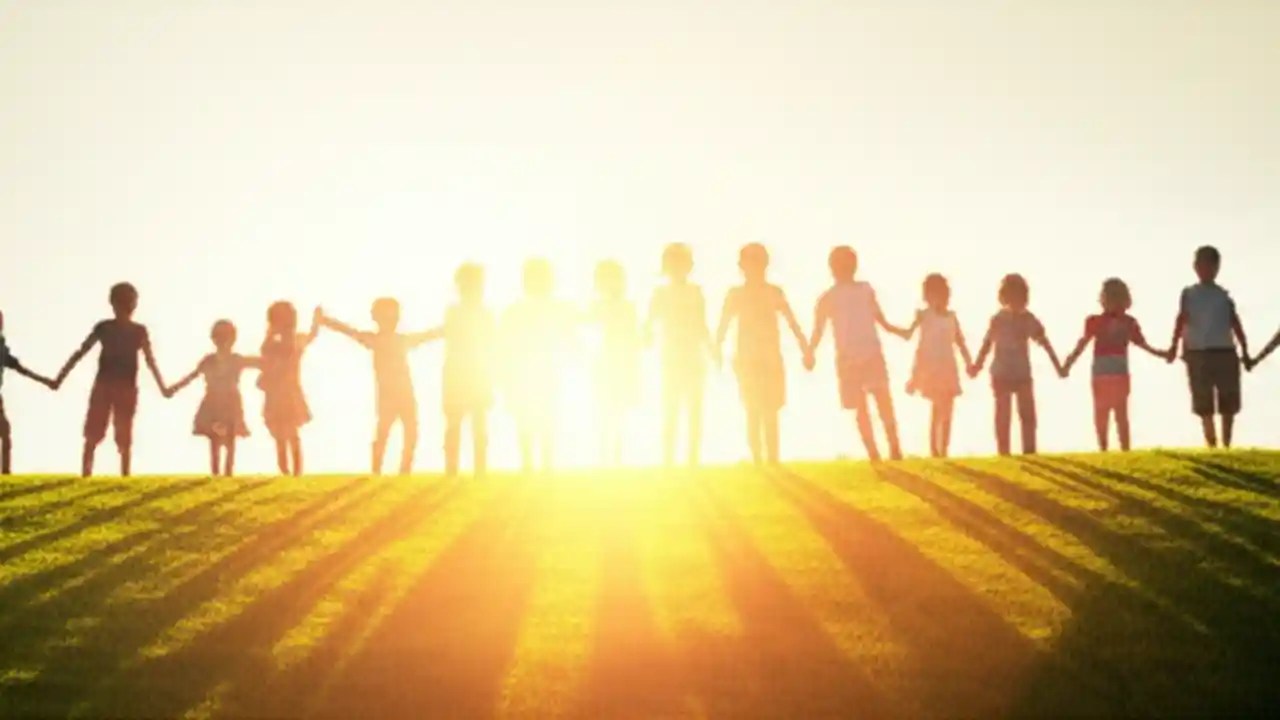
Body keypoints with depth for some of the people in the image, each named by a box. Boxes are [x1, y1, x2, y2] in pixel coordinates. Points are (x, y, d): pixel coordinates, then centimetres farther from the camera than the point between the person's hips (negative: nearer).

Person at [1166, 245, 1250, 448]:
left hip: (1225, 352, 1)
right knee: (1204, 405, 0)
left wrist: (1245, 351, 0)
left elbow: (1236, 324, 7)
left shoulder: (1224, 296, 10)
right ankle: (1211, 444, 5)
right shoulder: (1188, 294, 7)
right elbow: (1181, 320, -5)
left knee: (1229, 403, 0)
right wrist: (1174, 345, -20)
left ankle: (1226, 444, 7)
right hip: (1198, 354, -1)